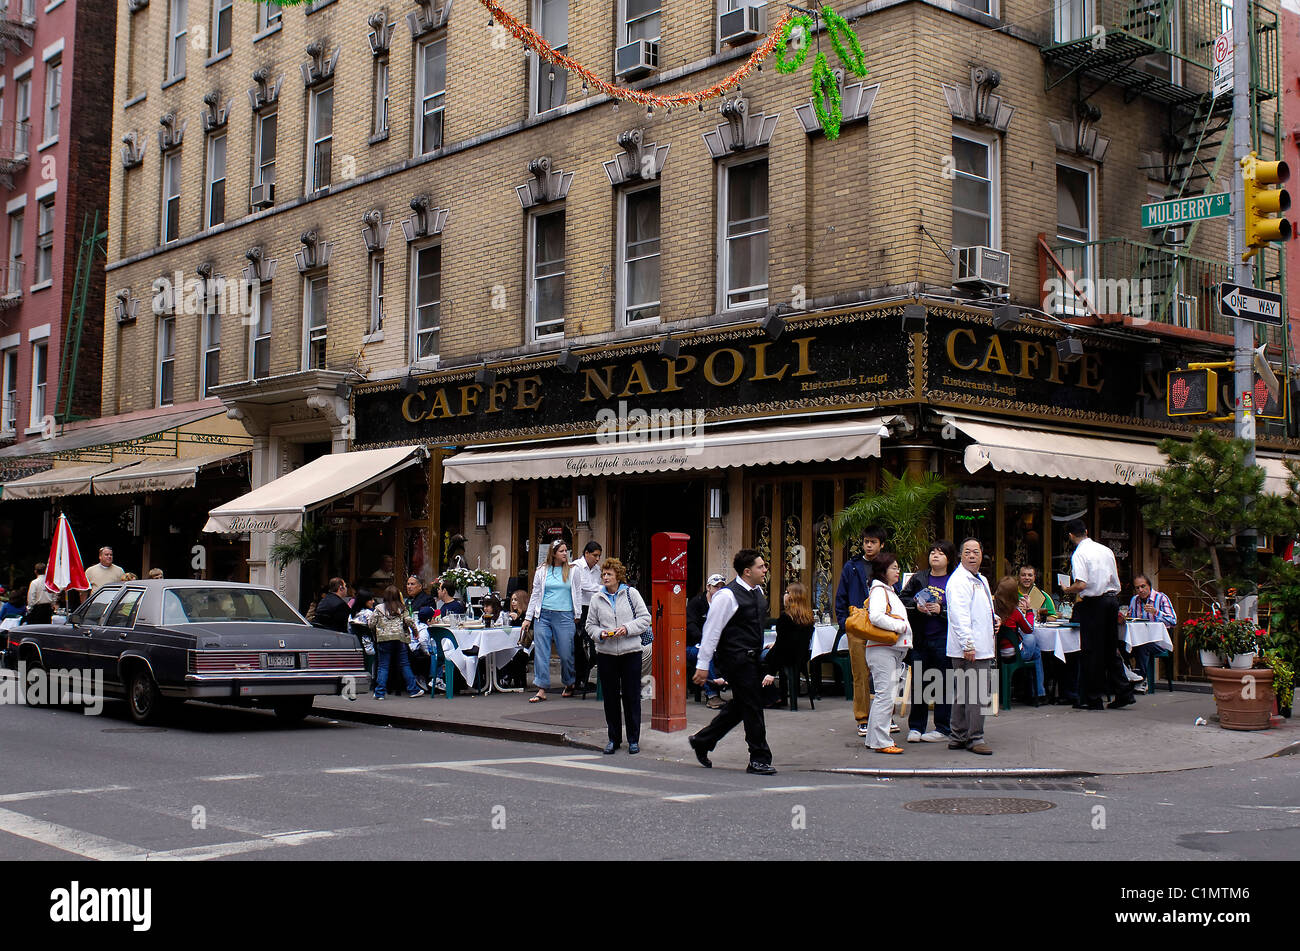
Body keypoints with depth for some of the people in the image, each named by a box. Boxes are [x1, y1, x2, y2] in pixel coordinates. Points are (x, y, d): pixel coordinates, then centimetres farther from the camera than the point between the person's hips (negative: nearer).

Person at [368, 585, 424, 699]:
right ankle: (413, 690, 12)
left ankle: (379, 693, -1)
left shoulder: (379, 608, 2)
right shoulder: (402, 608, 4)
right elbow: (409, 621, -1)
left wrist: (376, 631, 20)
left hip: (384, 639, -1)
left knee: (383, 666, 3)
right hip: (399, 639, 1)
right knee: (405, 664, 9)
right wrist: (415, 630, 16)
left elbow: (371, 623, 0)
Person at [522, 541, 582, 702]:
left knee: (566, 653, 1)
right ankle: (541, 690, -2)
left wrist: (577, 615, 5)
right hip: (543, 615, 1)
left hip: (564, 616, -1)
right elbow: (535, 595, 11)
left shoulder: (571, 571, 7)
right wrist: (528, 618, 9)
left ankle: (569, 684, 24)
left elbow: (576, 594, 12)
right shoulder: (542, 571, 8)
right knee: (541, 652, -4)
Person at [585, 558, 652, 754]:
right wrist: (600, 634, -8)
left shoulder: (631, 594, 2)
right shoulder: (596, 599, 9)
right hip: (605, 653, 2)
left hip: (631, 652, -2)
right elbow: (590, 625, 13)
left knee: (632, 696, 1)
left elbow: (645, 618, 2)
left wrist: (627, 628, -12)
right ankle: (614, 738, 17)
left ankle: (633, 739, 10)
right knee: (610, 697, 6)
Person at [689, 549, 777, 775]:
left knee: (740, 705, 16)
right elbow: (712, 630, -14)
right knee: (752, 706, -5)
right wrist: (702, 665, -14)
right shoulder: (728, 596, -16)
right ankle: (759, 759, 4)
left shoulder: (758, 592, 11)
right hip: (735, 658, -9)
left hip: (751, 657, 9)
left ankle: (702, 741, 30)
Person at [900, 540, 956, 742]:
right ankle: (915, 727, 15)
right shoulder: (918, 578, 10)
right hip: (920, 639, 3)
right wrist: (916, 605, -7)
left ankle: (943, 729, 11)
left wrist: (941, 610, -16)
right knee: (918, 682, 6)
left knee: (943, 683, 1)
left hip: (943, 640, -3)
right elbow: (902, 599, 11)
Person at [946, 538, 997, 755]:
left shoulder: (981, 580, 20)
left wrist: (993, 619, 12)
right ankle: (975, 738, -3)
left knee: (963, 692, 13)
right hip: (971, 648, -10)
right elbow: (959, 615, -20)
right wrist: (968, 645, -26)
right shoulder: (959, 581, -12)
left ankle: (958, 737, 18)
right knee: (978, 693, -9)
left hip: (981, 647, 10)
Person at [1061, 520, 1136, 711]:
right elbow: (1116, 581, 13)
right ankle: (1123, 693, 12)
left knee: (1092, 652, -1)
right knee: (1111, 649, 14)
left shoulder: (1079, 554, -11)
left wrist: (1067, 590, -2)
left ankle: (1092, 699, 4)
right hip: (1112, 600, 7)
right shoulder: (1106, 550, 10)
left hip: (1093, 604, -7)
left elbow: (1081, 585, -19)